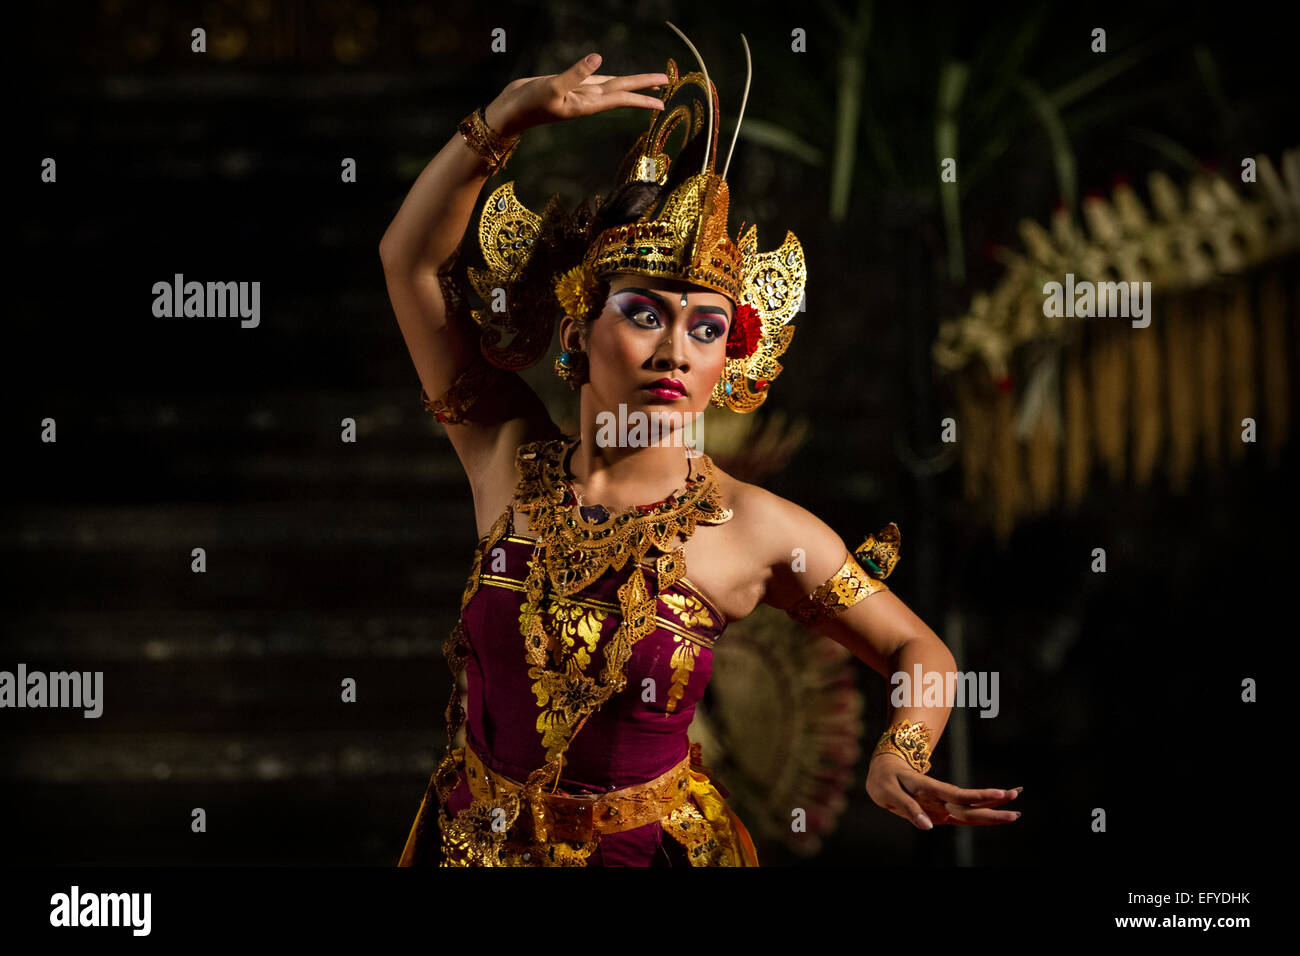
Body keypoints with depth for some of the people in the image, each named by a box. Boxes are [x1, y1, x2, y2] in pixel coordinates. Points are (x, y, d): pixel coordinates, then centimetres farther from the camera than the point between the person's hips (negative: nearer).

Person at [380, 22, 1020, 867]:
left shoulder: (756, 529, -13)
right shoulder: (512, 458, -8)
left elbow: (919, 653, -3)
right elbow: (411, 256, -10)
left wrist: (899, 759, -24)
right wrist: (513, 111, -21)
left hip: (648, 846, -2)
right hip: (472, 837, 2)